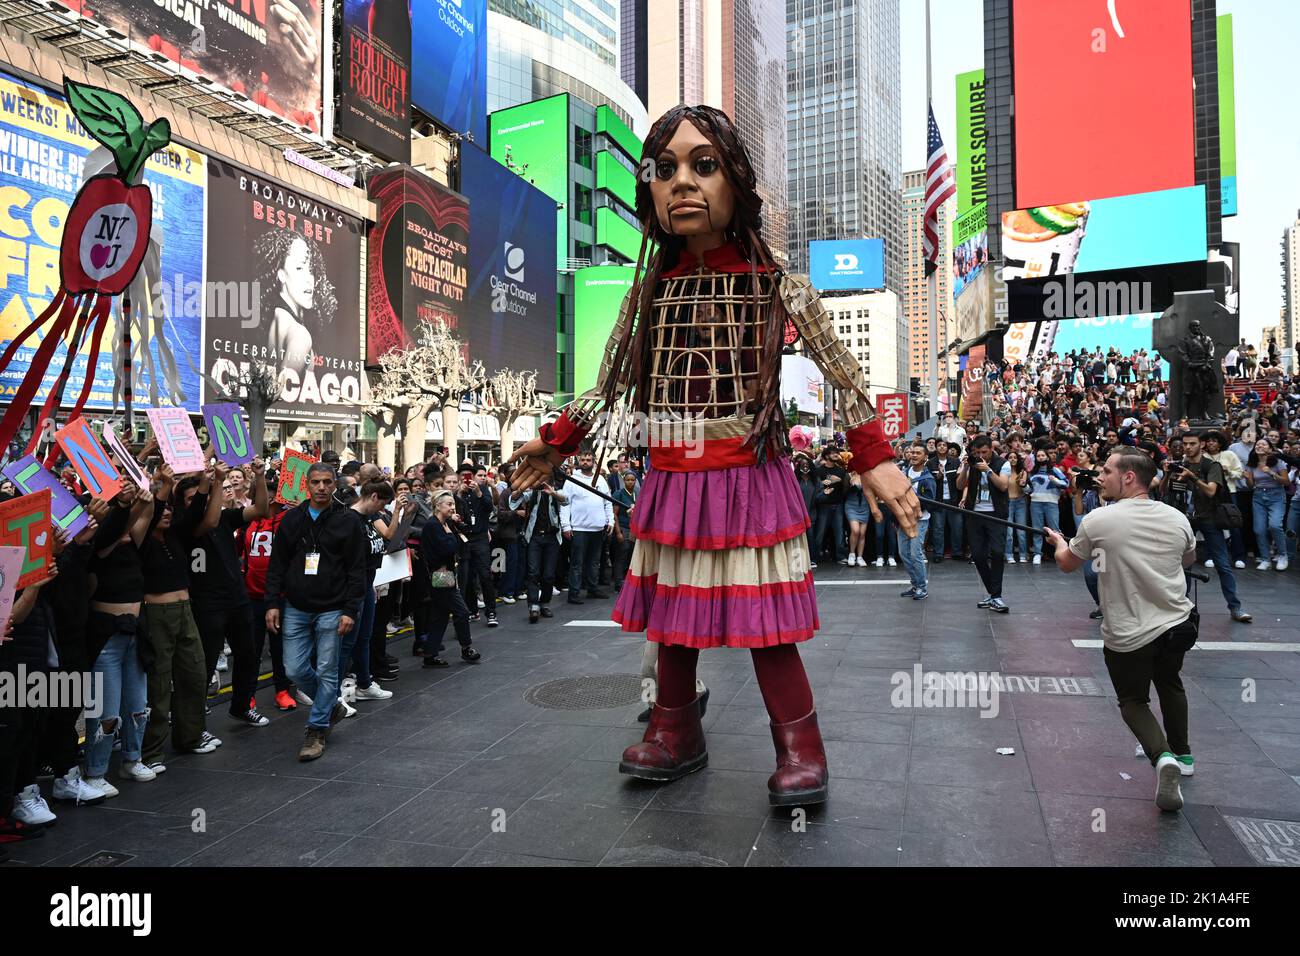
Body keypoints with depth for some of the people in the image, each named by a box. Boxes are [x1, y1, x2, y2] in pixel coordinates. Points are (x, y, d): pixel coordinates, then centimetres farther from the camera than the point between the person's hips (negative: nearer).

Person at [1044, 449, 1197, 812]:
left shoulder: (1097, 520, -16)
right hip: (1177, 625, 4)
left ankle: (1162, 755, -8)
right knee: (1170, 684, 31)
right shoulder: (1176, 518, -5)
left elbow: (1067, 563, 2)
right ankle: (1182, 754, 44)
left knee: (1133, 701, 17)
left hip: (1127, 636, -4)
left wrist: (1058, 541, 23)